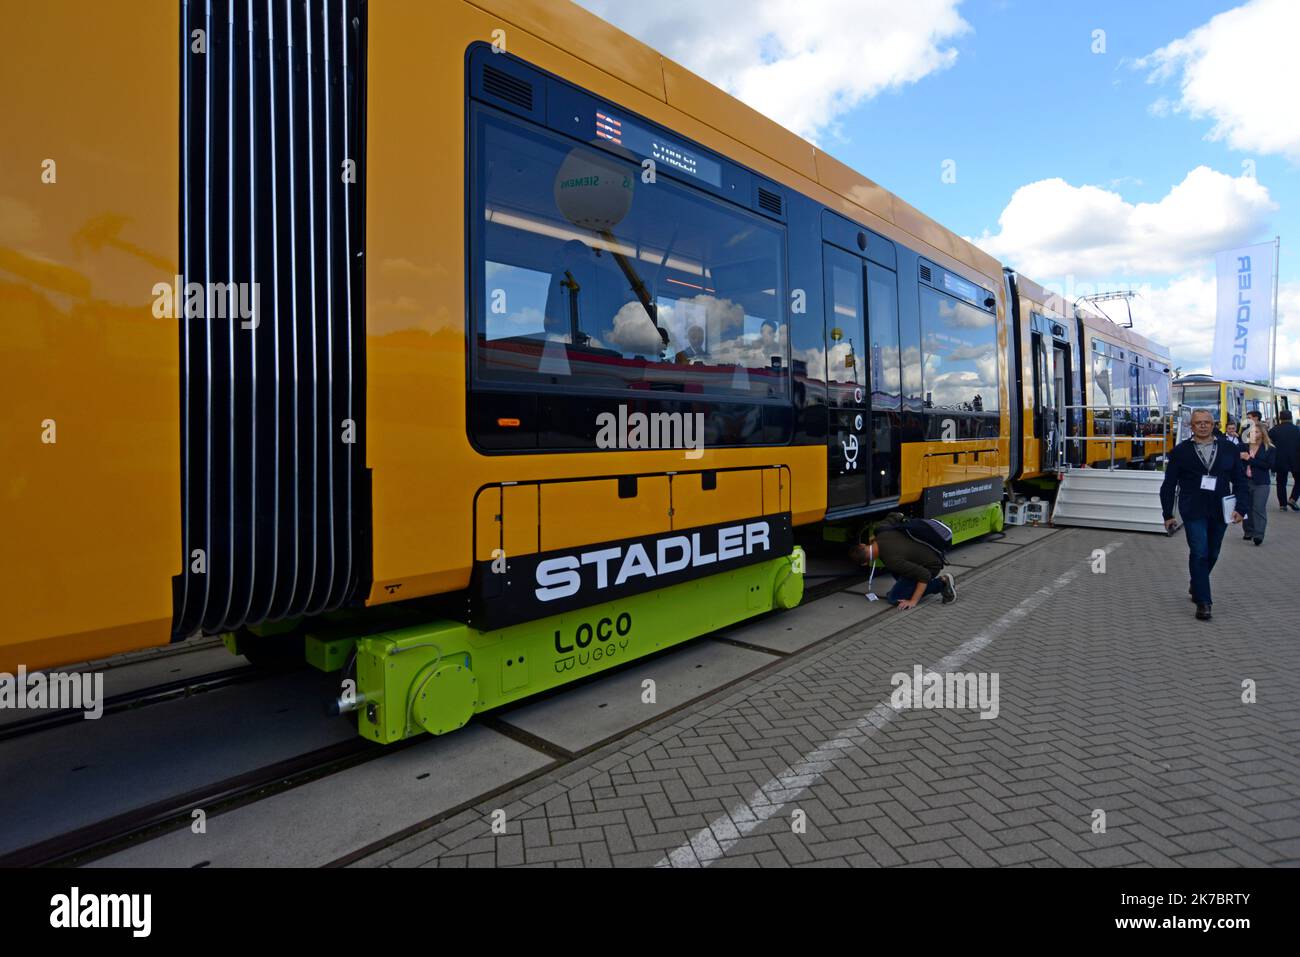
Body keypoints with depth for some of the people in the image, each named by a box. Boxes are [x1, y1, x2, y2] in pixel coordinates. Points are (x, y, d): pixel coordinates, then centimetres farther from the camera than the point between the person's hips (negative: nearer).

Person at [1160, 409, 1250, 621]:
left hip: (1220, 512, 3)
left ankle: (1196, 587, 37)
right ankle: (1203, 601, -3)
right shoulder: (1181, 451, 0)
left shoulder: (1230, 449, 7)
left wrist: (1241, 508, -4)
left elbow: (1240, 481, 8)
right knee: (1199, 554, -8)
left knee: (1212, 554, 14)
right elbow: (1169, 485, 3)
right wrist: (1168, 514, 2)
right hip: (1194, 513, -3)